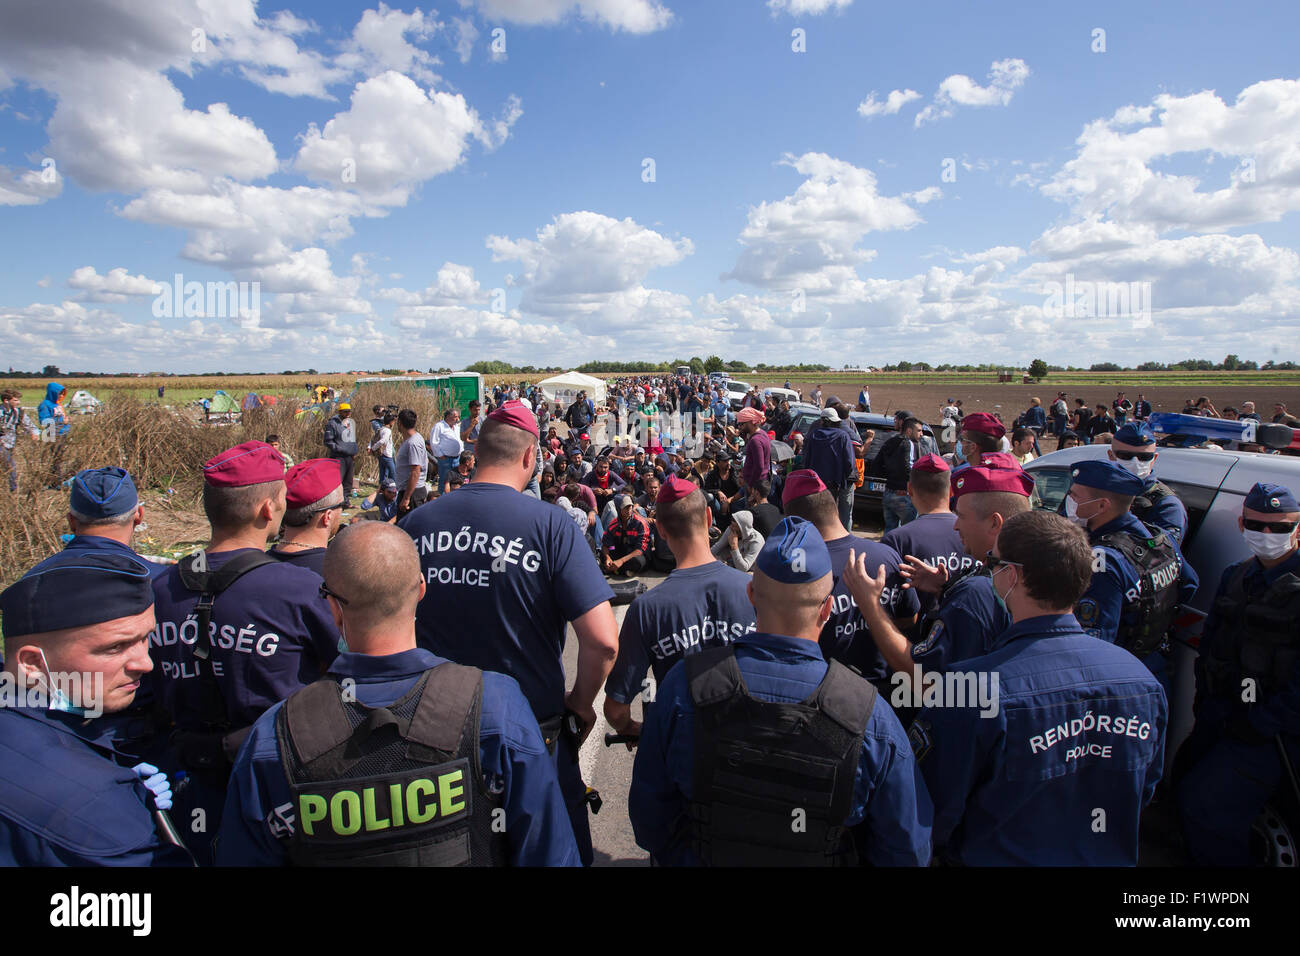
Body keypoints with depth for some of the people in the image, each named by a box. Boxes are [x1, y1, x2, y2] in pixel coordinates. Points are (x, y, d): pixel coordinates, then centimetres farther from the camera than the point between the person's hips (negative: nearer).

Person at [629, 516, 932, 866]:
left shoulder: (682, 685, -24)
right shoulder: (873, 719, -26)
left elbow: (649, 814, -11)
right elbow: (908, 851, -13)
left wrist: (674, 858, 7)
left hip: (699, 858, 0)